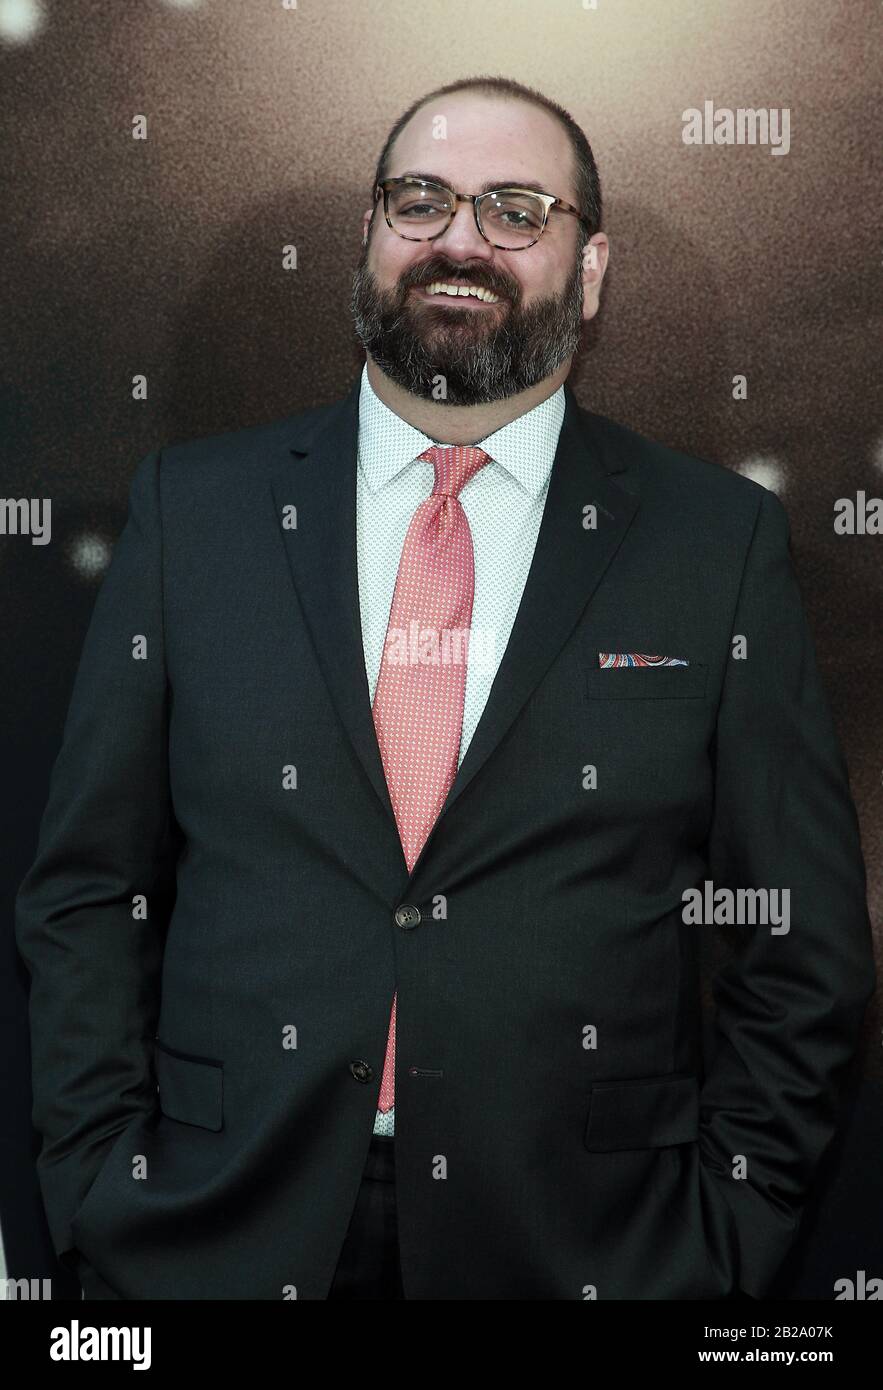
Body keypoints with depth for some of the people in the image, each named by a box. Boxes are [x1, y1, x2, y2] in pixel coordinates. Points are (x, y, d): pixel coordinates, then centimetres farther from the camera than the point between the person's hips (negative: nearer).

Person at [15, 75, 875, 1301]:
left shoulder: (722, 539, -2)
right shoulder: (194, 506, 1)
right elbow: (87, 890, 3)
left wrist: (717, 1240, -6)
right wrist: (105, 1195, -3)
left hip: (580, 1247, 0)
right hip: (219, 1240, 1)